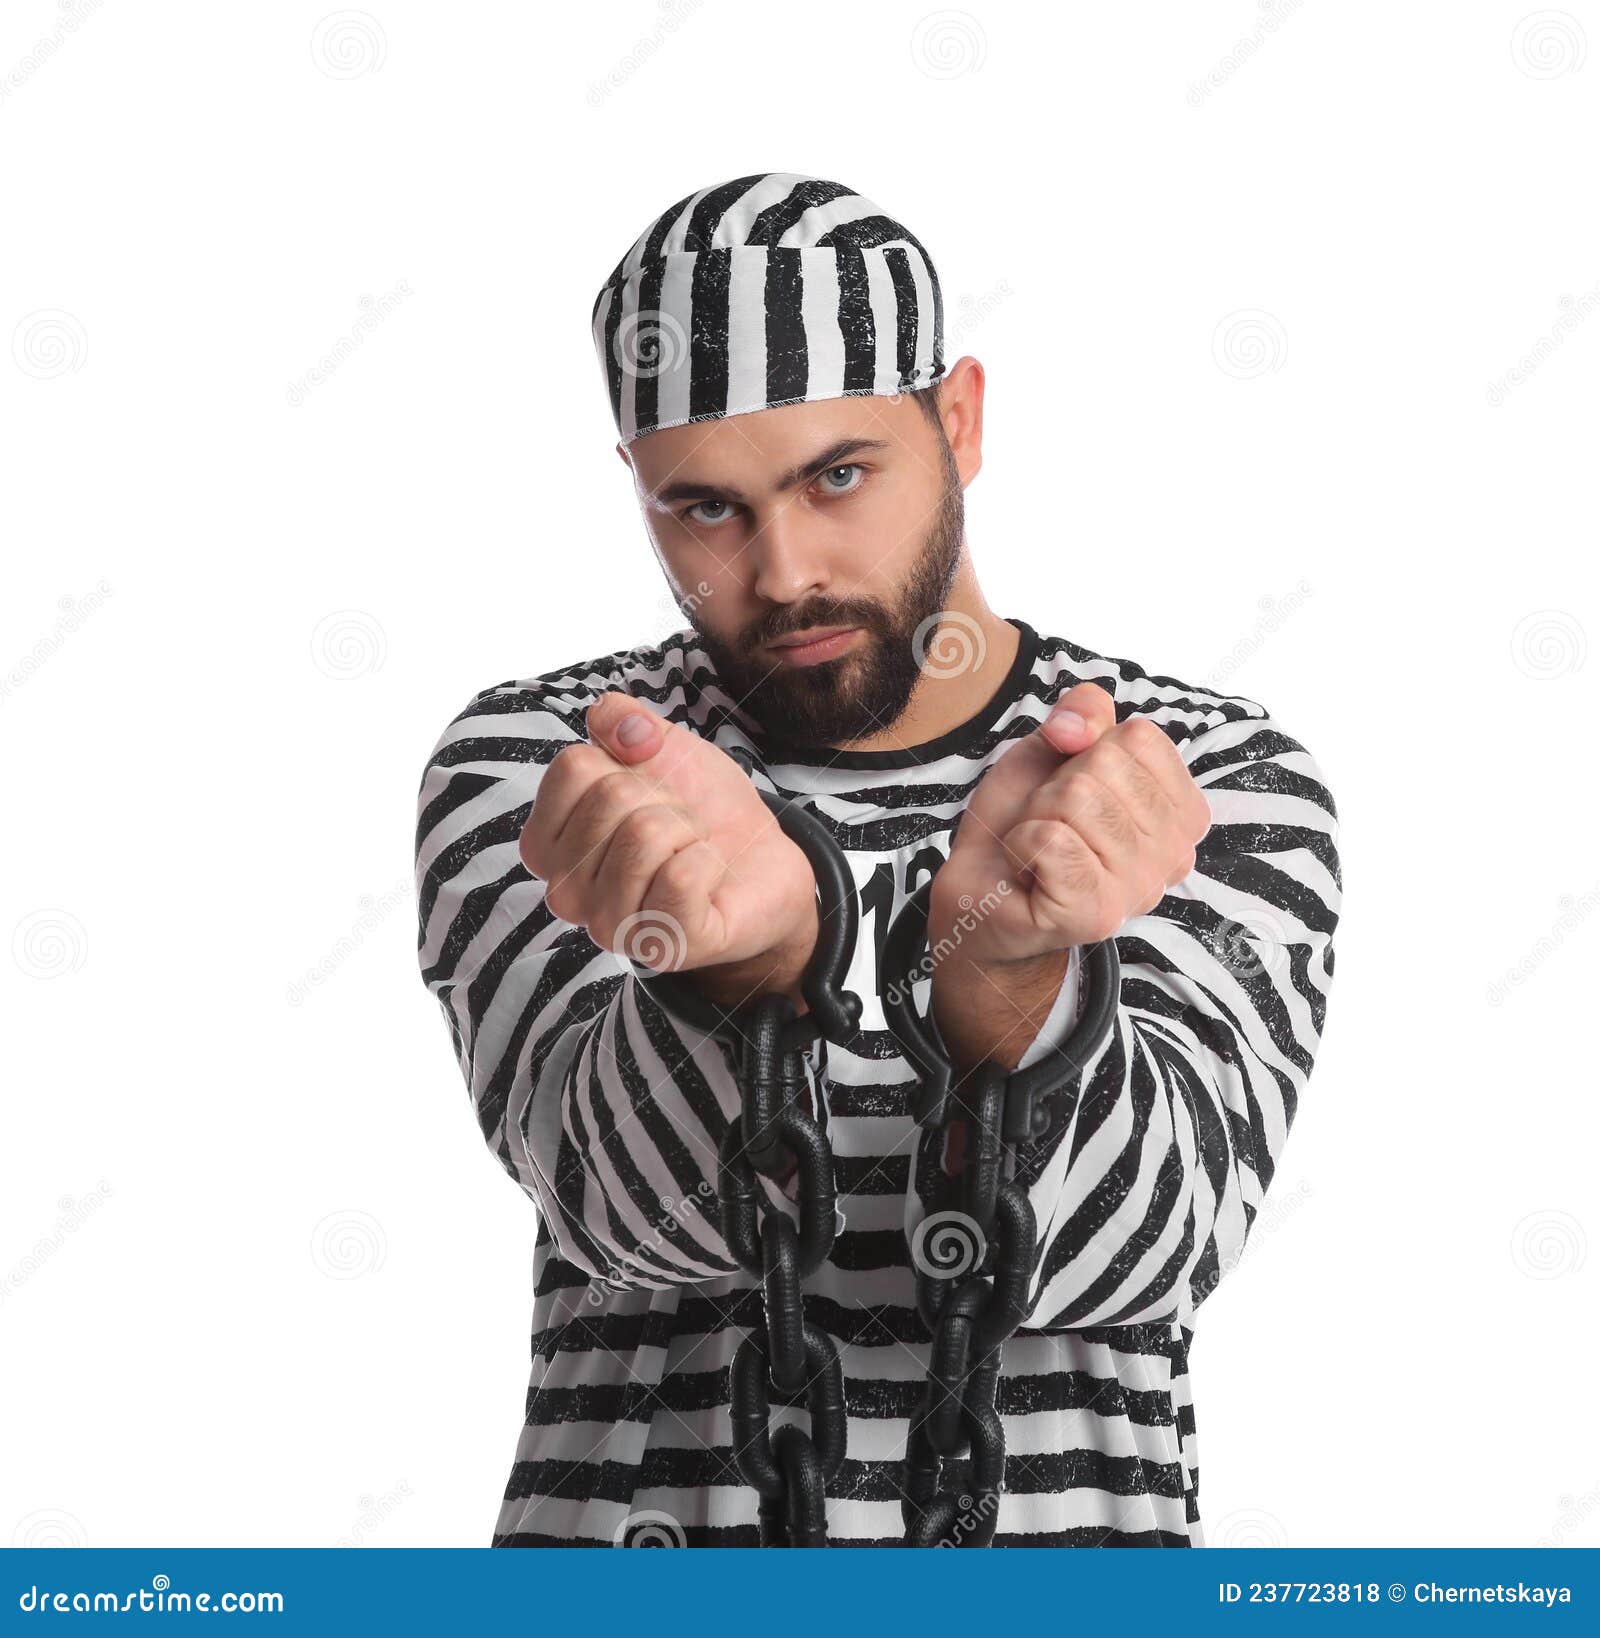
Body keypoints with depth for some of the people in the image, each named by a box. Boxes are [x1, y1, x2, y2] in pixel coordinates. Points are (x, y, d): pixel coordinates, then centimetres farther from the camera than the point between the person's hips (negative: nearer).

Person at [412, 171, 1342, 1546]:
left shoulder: (1223, 784, 0)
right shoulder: (525, 767, 0)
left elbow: (1118, 1250, -12)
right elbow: (638, 1200, -14)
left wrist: (1003, 966, -29)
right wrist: (759, 953, -32)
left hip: (1061, 1524, 1)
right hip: (635, 1515, 0)